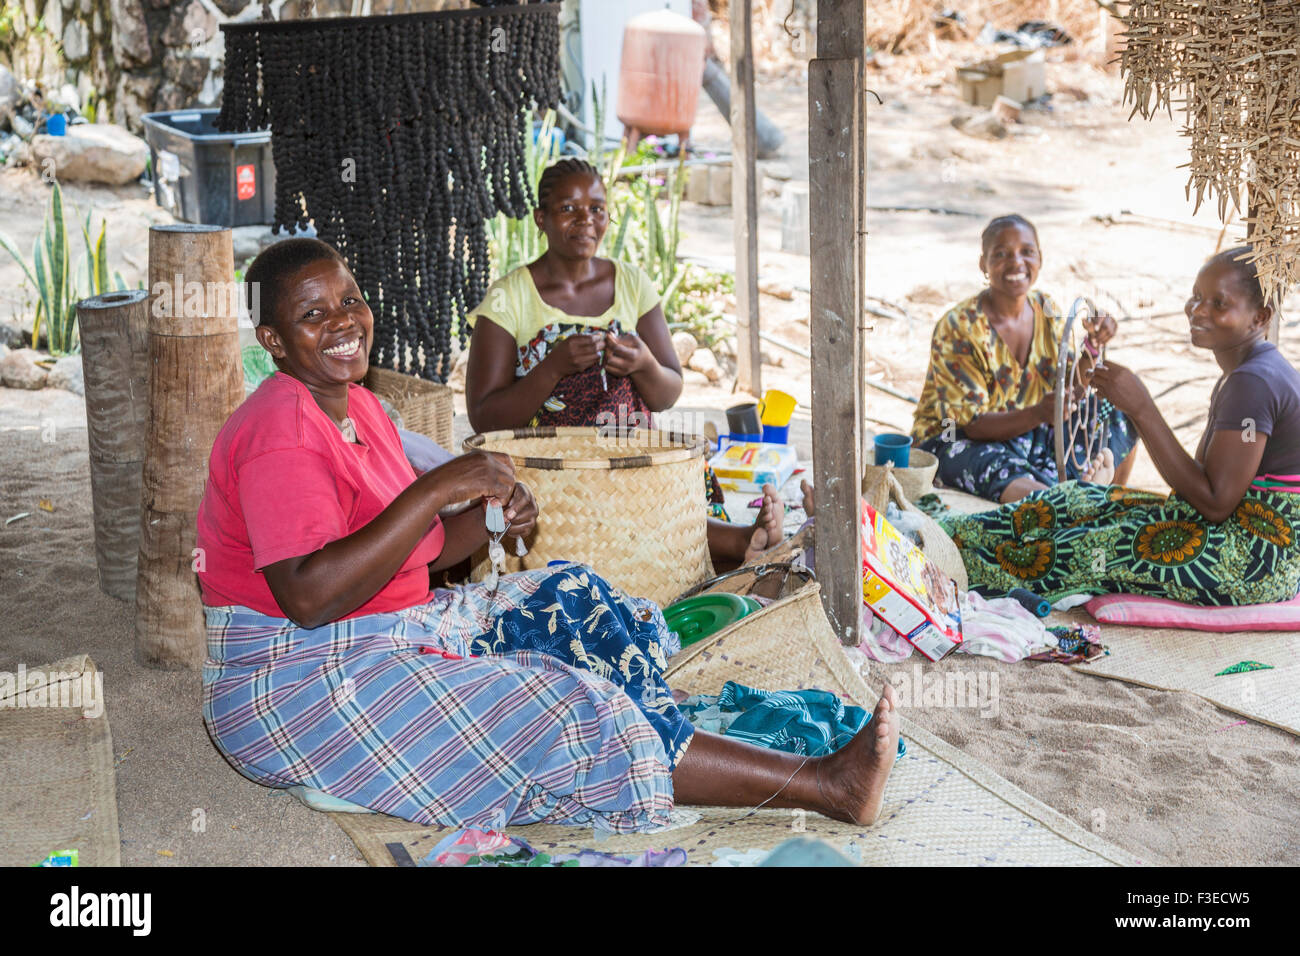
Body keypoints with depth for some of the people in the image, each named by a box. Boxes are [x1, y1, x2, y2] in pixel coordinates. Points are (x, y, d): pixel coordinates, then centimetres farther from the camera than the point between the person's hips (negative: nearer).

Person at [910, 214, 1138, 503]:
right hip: (958, 442, -7)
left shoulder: (1047, 311, 1)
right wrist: (1038, 414, -37)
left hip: (1030, 434, 8)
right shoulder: (958, 328, -18)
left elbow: (1069, 393, 3)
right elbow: (973, 425, -21)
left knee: (1120, 419, -3)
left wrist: (1092, 348, -16)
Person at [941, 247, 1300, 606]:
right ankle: (948, 535, 9)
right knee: (1074, 500, 5)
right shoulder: (1243, 375, 11)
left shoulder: (1255, 381, -21)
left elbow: (1215, 504, -24)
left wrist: (1142, 409, -23)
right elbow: (1208, 487, 10)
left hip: (1254, 560, -9)